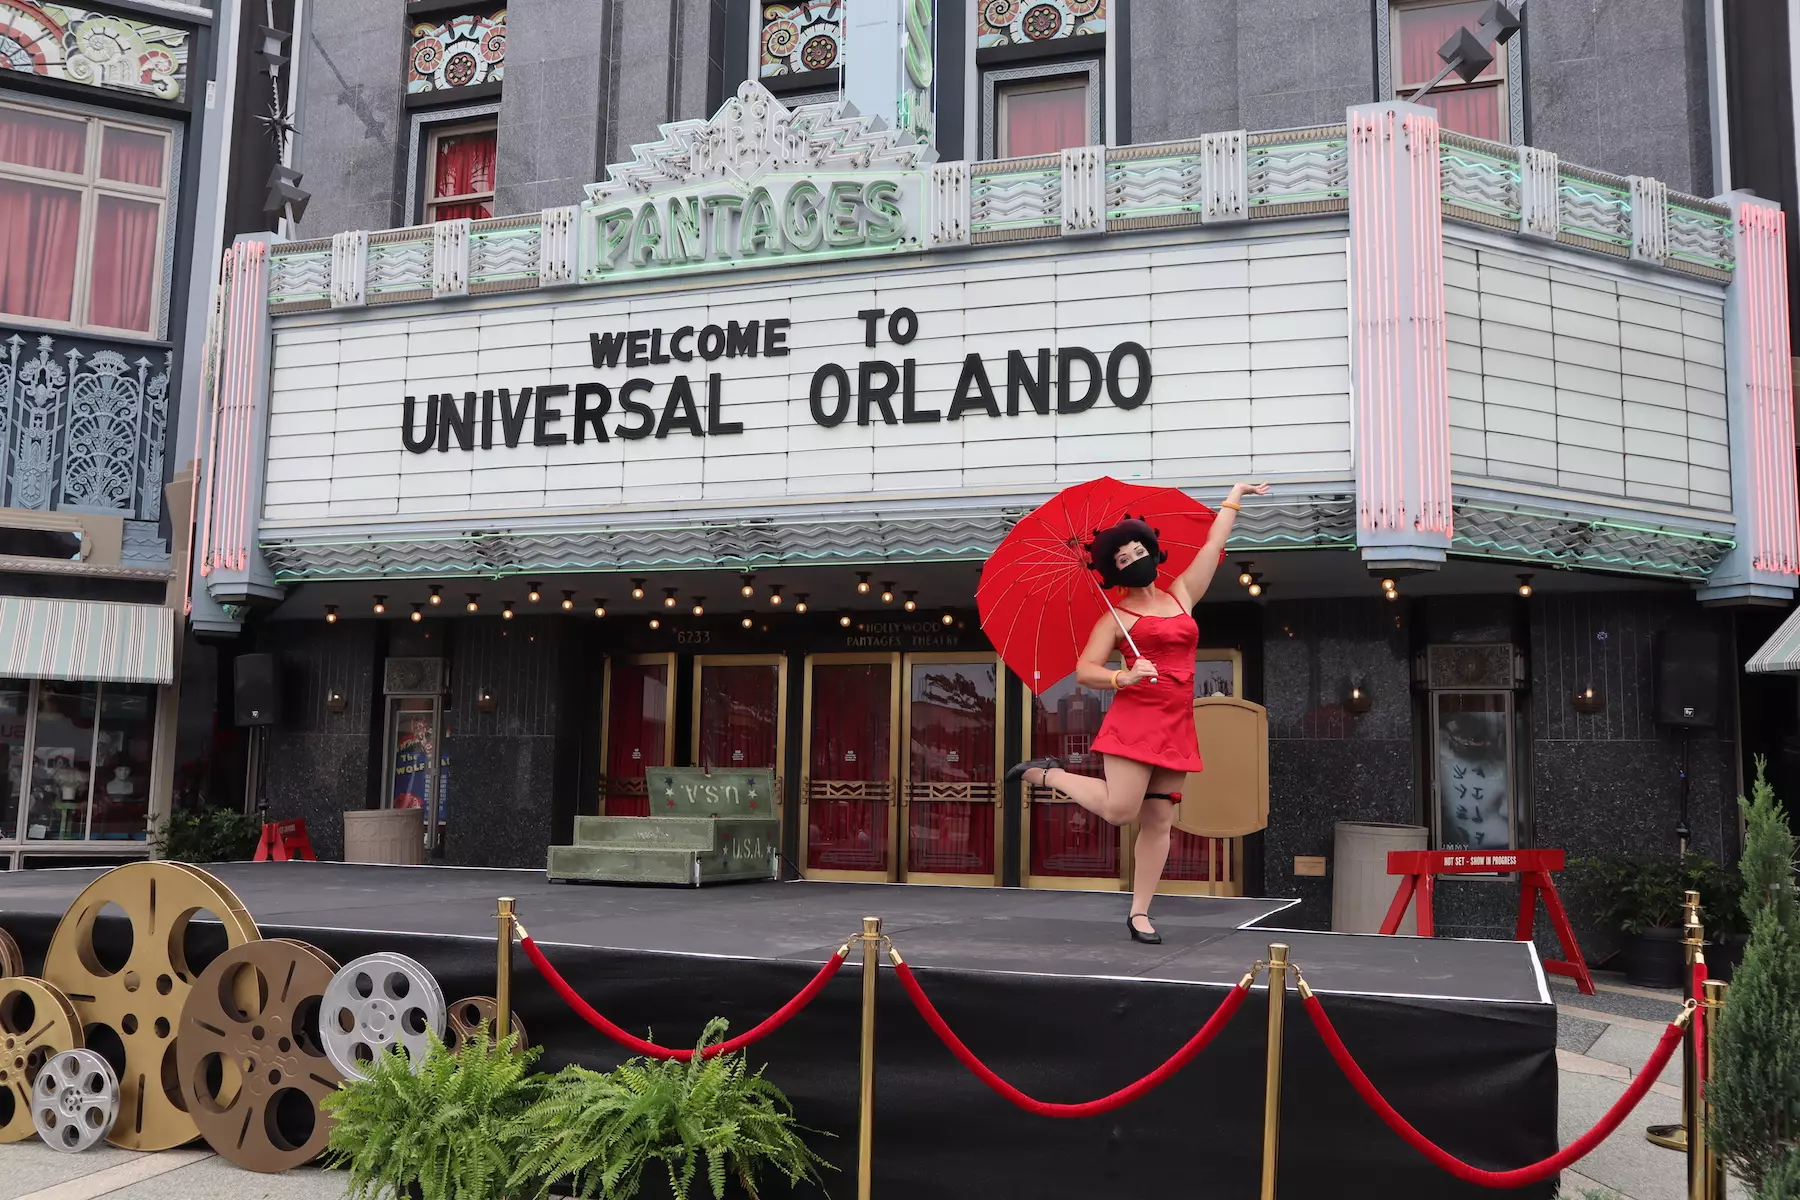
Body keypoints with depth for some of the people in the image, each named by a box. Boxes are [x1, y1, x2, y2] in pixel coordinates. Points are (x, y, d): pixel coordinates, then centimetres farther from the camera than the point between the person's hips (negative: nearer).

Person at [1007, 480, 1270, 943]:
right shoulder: (1116, 617, 3)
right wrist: (1123, 678, -20)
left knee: (1159, 821, 3)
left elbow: (1213, 544, 23)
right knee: (1119, 811, -14)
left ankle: (1139, 912, 9)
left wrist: (1235, 495, 29)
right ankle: (1048, 774, 9)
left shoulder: (1182, 594, 16)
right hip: (1135, 719, -4)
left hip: (1177, 727, 5)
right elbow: (1084, 671, -3)